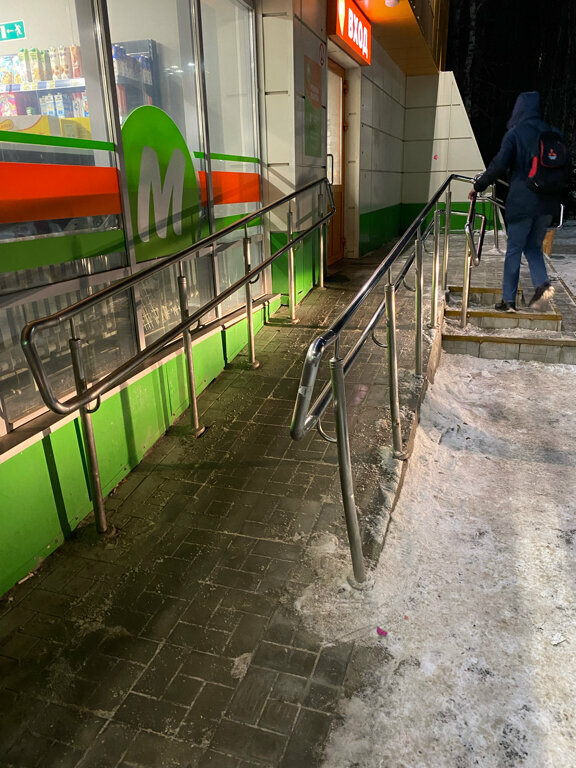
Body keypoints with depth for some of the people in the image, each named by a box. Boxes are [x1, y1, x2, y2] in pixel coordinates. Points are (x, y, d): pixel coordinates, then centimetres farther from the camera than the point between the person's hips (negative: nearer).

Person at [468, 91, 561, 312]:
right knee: (533, 245, 17)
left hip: (522, 200, -5)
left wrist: (478, 186, -3)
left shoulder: (514, 134, -6)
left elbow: (499, 166, -13)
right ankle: (542, 283, -5)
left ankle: (508, 300, 4)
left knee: (514, 249, 2)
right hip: (547, 202, 5)